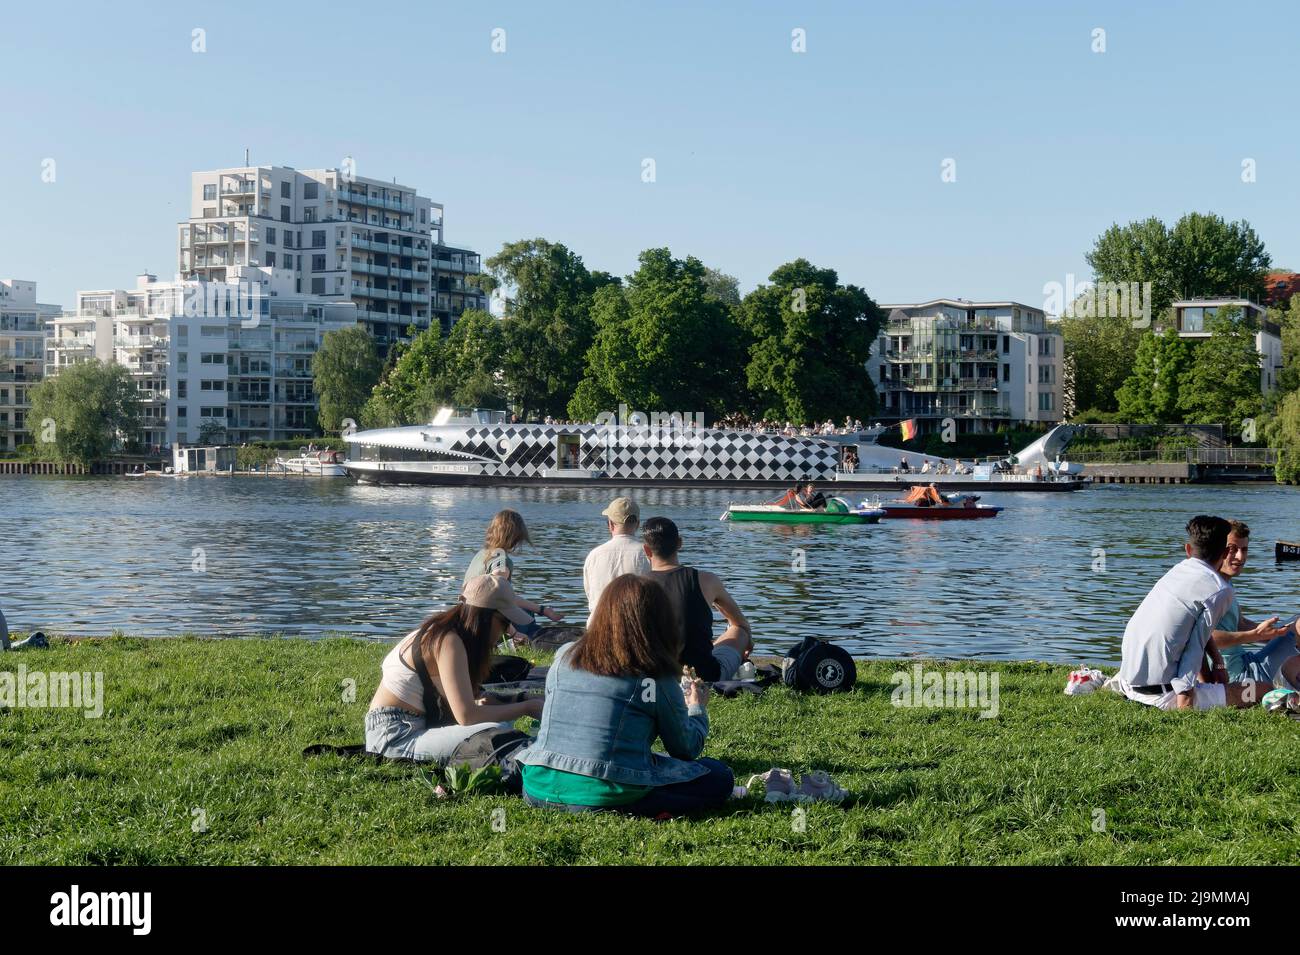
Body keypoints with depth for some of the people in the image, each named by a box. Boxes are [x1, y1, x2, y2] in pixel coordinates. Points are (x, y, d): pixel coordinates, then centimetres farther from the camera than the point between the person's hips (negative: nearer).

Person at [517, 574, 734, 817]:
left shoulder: (564, 657, 8)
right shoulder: (656, 677, -4)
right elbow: (686, 749, 7)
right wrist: (697, 710, 29)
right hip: (602, 795, -6)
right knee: (719, 777, 7)